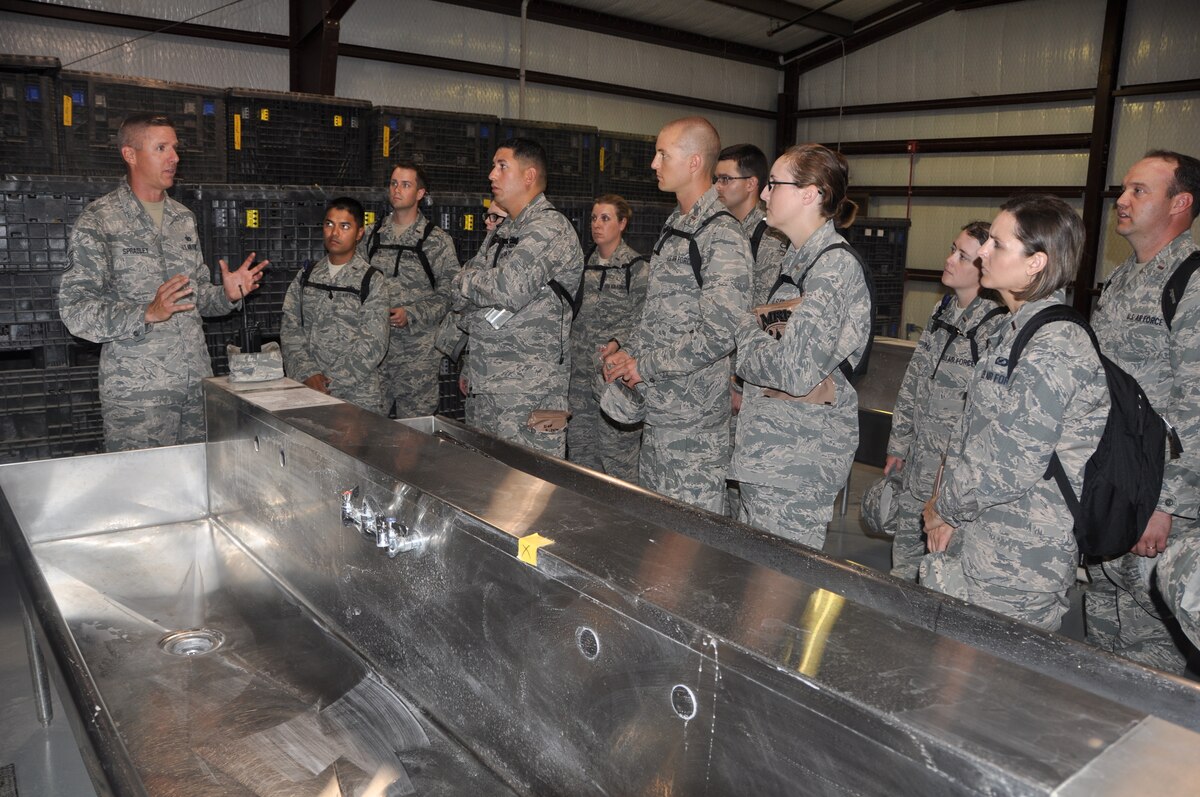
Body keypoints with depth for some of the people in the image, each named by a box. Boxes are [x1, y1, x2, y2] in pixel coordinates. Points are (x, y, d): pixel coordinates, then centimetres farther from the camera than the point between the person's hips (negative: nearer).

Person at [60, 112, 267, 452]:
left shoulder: (184, 218, 15)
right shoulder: (98, 220, -4)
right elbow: (74, 309, -11)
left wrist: (228, 295, 0)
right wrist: (148, 314, -25)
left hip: (197, 382, 6)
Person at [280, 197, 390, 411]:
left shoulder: (372, 281, -2)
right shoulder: (305, 277, 11)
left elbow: (373, 345, -9)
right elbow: (290, 329, 6)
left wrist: (331, 381, -14)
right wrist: (308, 373, -9)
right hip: (308, 390, 3)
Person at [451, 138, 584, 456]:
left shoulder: (550, 227, -11)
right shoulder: (500, 232, 18)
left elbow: (510, 289, -25)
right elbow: (461, 297, 22)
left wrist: (466, 281, -5)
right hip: (482, 392, 9)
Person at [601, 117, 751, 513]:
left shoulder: (721, 235, -15)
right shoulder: (674, 228, 16)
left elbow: (720, 333, -23)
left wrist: (645, 365, -16)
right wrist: (628, 348, 7)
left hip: (694, 421, -9)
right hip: (658, 410, 9)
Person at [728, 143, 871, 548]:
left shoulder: (834, 265, -16)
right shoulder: (799, 259, 14)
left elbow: (796, 370, -24)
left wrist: (745, 329, -8)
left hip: (798, 457, -9)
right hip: (768, 446, 9)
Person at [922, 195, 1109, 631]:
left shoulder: (1055, 347, -21)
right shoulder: (1012, 330, 10)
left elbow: (1010, 466, -23)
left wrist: (944, 507, -7)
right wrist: (947, 507, 2)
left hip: (1020, 555, -9)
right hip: (977, 532, 9)